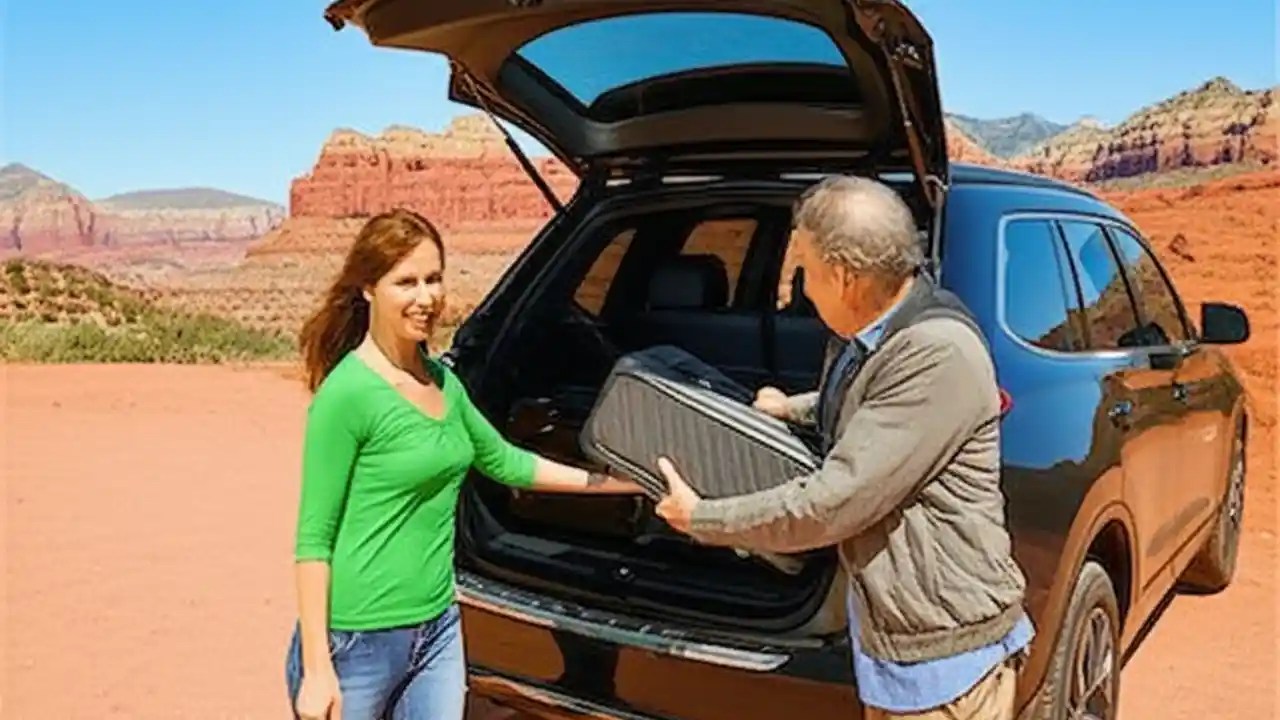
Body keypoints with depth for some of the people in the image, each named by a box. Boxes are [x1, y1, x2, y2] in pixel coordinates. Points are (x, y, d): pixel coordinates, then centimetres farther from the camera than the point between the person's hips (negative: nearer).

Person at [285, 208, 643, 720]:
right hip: (356, 641, -6)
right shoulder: (347, 393, -16)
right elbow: (313, 540, -14)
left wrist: (628, 481, 18)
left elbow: (503, 461, 17)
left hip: (439, 629, 6)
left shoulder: (443, 381, 4)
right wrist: (317, 668, -16)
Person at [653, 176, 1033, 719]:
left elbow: (832, 503, -27)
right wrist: (791, 408, 31)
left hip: (945, 652, -8)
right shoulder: (871, 339, 1)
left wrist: (701, 519, -14)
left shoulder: (940, 354, -28)